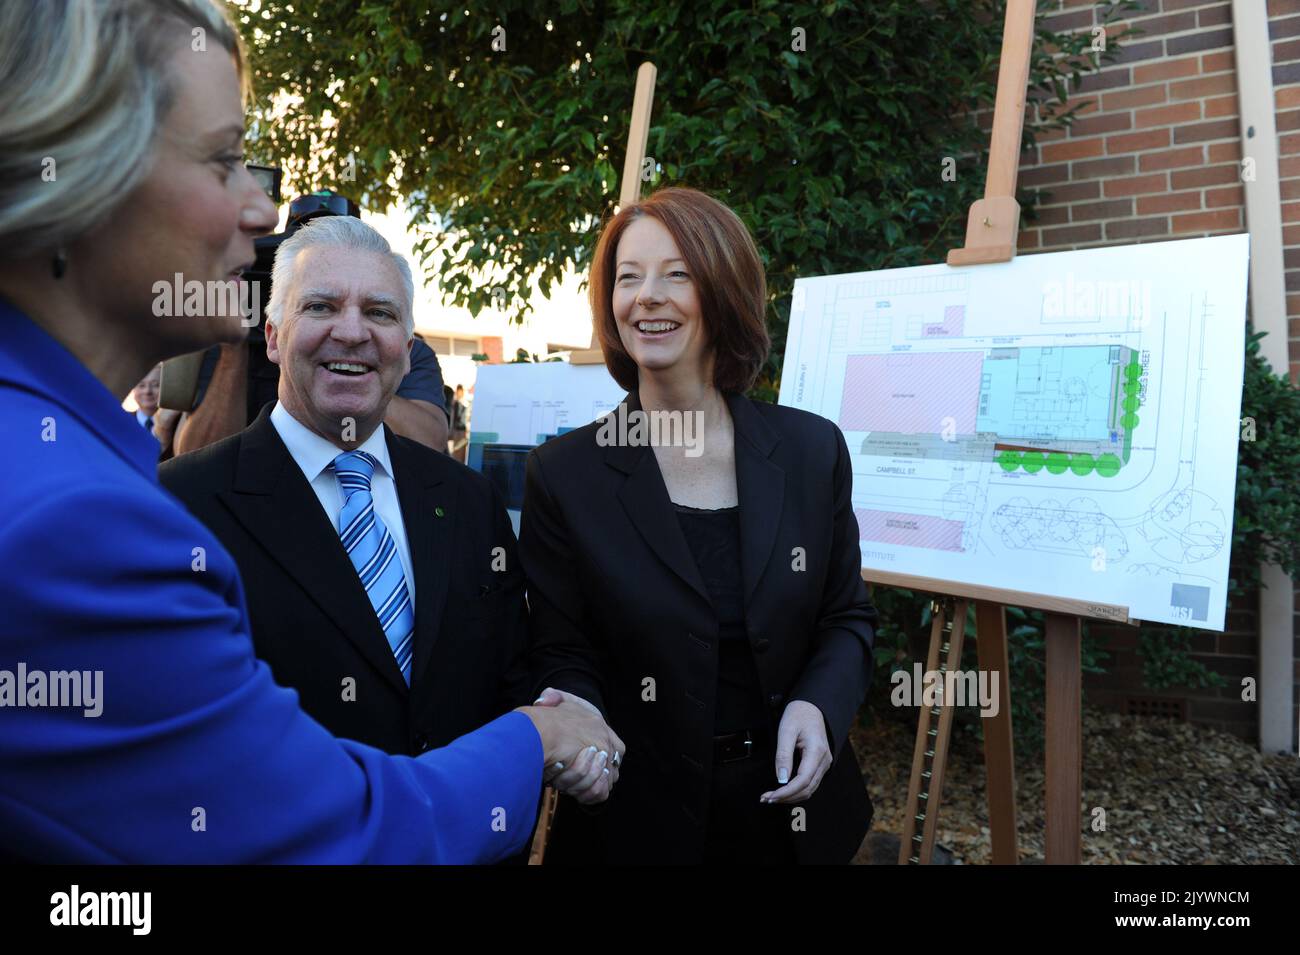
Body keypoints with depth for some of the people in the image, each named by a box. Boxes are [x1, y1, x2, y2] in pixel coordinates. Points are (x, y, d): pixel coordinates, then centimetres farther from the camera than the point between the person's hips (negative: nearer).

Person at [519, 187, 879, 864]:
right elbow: (562, 654, -7)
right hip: (635, 819, -2)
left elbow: (847, 618, 3)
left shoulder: (813, 450, -6)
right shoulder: (564, 473, -11)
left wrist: (819, 707, -15)